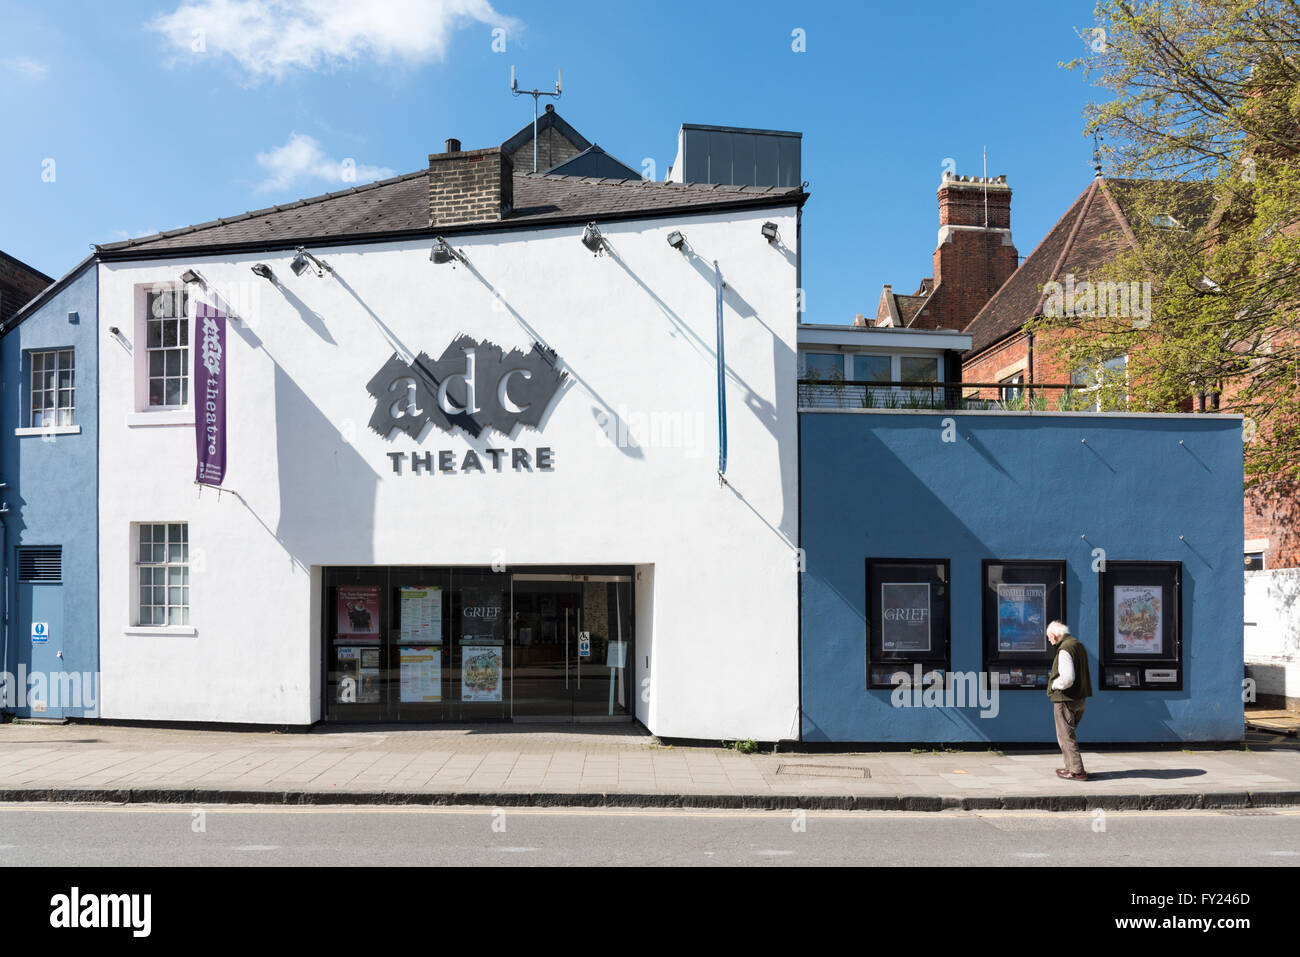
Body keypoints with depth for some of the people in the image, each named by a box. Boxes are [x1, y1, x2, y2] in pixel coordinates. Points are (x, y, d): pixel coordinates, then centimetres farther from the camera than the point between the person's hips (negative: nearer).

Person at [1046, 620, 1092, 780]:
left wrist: (1054, 685, -11)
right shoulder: (1078, 644, 11)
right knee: (1068, 734, 21)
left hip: (1066, 700, -10)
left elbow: (1067, 679, -29)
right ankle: (1071, 766, 27)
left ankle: (1077, 771, 1)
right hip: (1080, 698, 10)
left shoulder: (1065, 650, -21)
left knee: (1066, 736, -1)